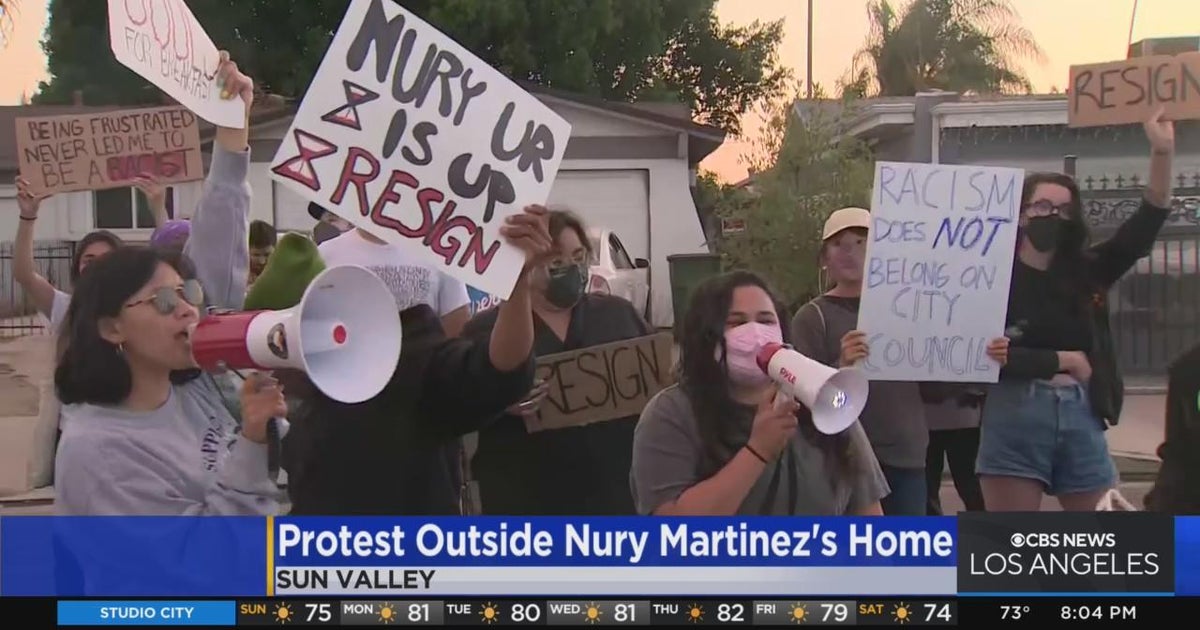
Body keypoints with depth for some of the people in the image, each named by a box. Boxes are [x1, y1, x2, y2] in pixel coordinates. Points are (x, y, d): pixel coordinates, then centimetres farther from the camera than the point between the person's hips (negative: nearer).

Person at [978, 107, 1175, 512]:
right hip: (1014, 420, -4)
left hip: (1081, 419, 4)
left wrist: (1162, 154, -10)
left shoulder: (1085, 273, 10)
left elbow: (1146, 223, 1)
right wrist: (1060, 360, -5)